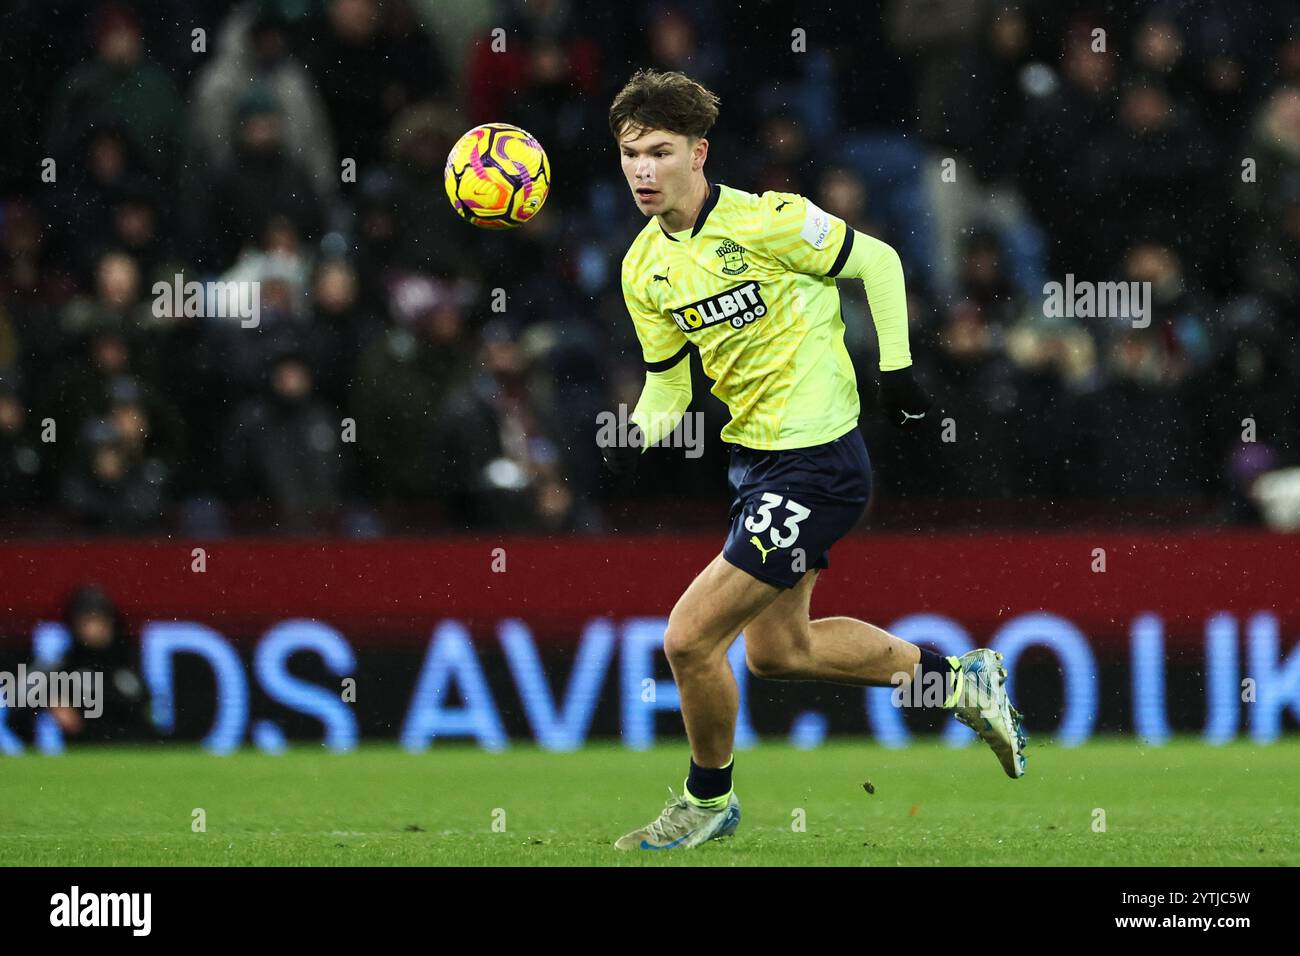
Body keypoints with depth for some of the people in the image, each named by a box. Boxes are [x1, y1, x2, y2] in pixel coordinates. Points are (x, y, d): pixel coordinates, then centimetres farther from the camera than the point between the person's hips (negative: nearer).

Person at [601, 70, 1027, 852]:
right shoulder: (644, 267, 3)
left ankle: (710, 800, 15)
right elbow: (669, 379, 11)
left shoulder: (763, 221, -18)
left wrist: (897, 368, -6)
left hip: (814, 467, -9)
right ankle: (959, 678, 38)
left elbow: (878, 261, -7)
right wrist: (640, 433, -9)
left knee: (691, 638, -10)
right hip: (756, 459, 9)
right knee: (778, 650, 21)